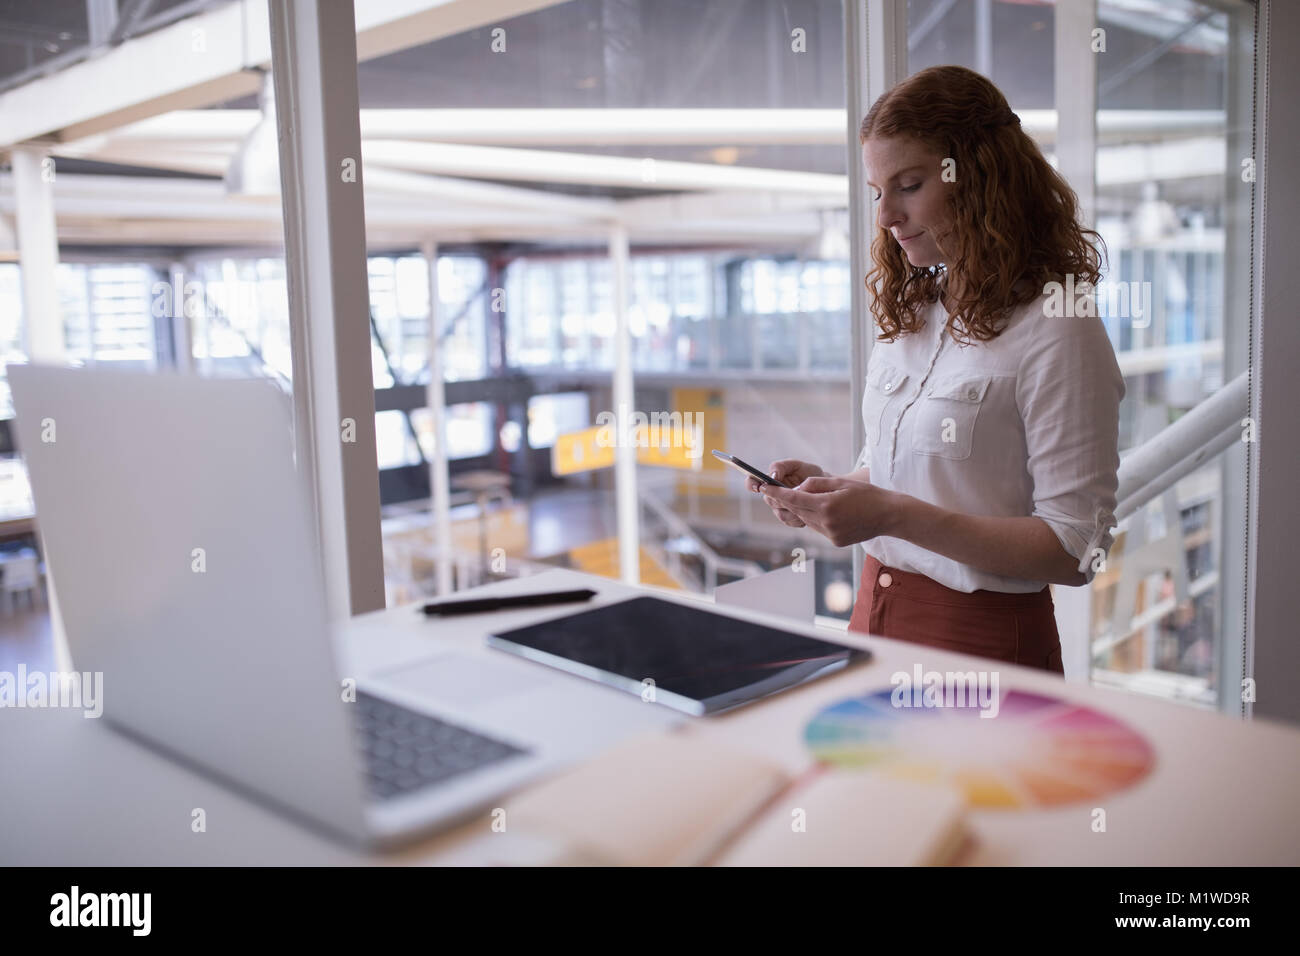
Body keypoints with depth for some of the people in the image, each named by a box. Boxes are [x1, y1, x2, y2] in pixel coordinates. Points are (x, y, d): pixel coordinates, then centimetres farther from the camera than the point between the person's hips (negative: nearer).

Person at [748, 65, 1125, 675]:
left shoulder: (1055, 331, -16)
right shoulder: (909, 310, 6)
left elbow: (1075, 551, -19)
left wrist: (894, 516, -26)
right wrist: (829, 489, -4)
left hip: (982, 638, -6)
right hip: (875, 615, 6)